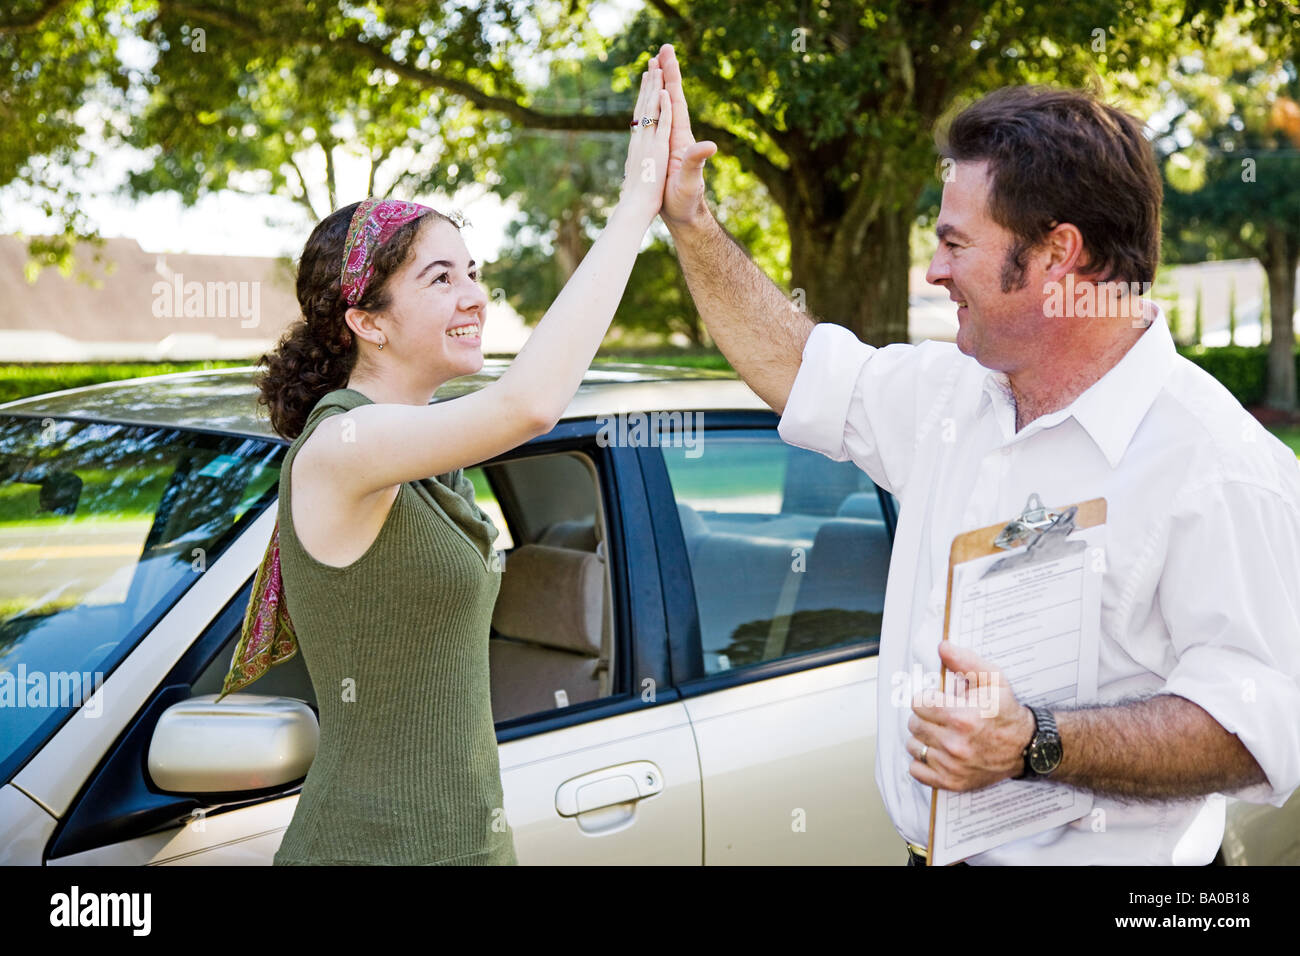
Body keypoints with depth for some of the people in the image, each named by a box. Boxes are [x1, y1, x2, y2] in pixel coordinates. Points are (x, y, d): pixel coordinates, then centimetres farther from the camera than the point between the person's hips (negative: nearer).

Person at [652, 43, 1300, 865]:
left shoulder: (1223, 467, -21)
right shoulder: (952, 391, 4)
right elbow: (795, 365, 16)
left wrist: (1035, 746, -36)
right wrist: (689, 218, 12)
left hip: (1099, 855, -7)